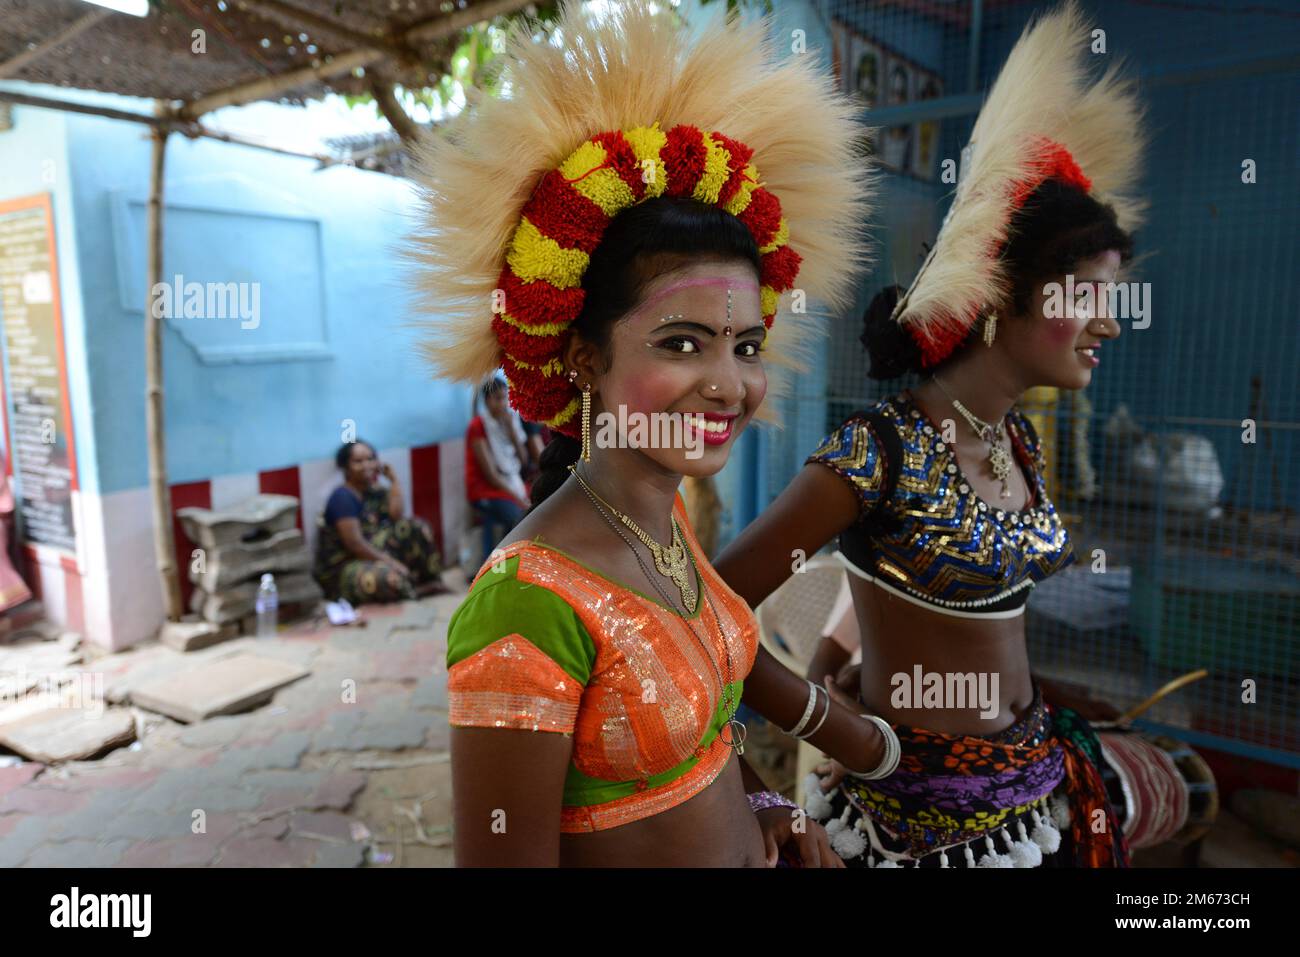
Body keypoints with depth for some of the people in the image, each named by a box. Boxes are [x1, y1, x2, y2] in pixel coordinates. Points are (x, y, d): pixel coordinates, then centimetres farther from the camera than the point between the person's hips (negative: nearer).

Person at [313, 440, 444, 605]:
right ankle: (421, 589, -6)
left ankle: (434, 581, -6)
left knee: (417, 527, -1)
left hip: (376, 555, 9)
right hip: (343, 568, -9)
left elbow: (396, 514, -8)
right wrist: (390, 562, -22)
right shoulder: (343, 497, -16)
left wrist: (393, 479, -2)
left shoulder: (374, 491, 8)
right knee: (390, 577, -38)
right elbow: (354, 543, -23)